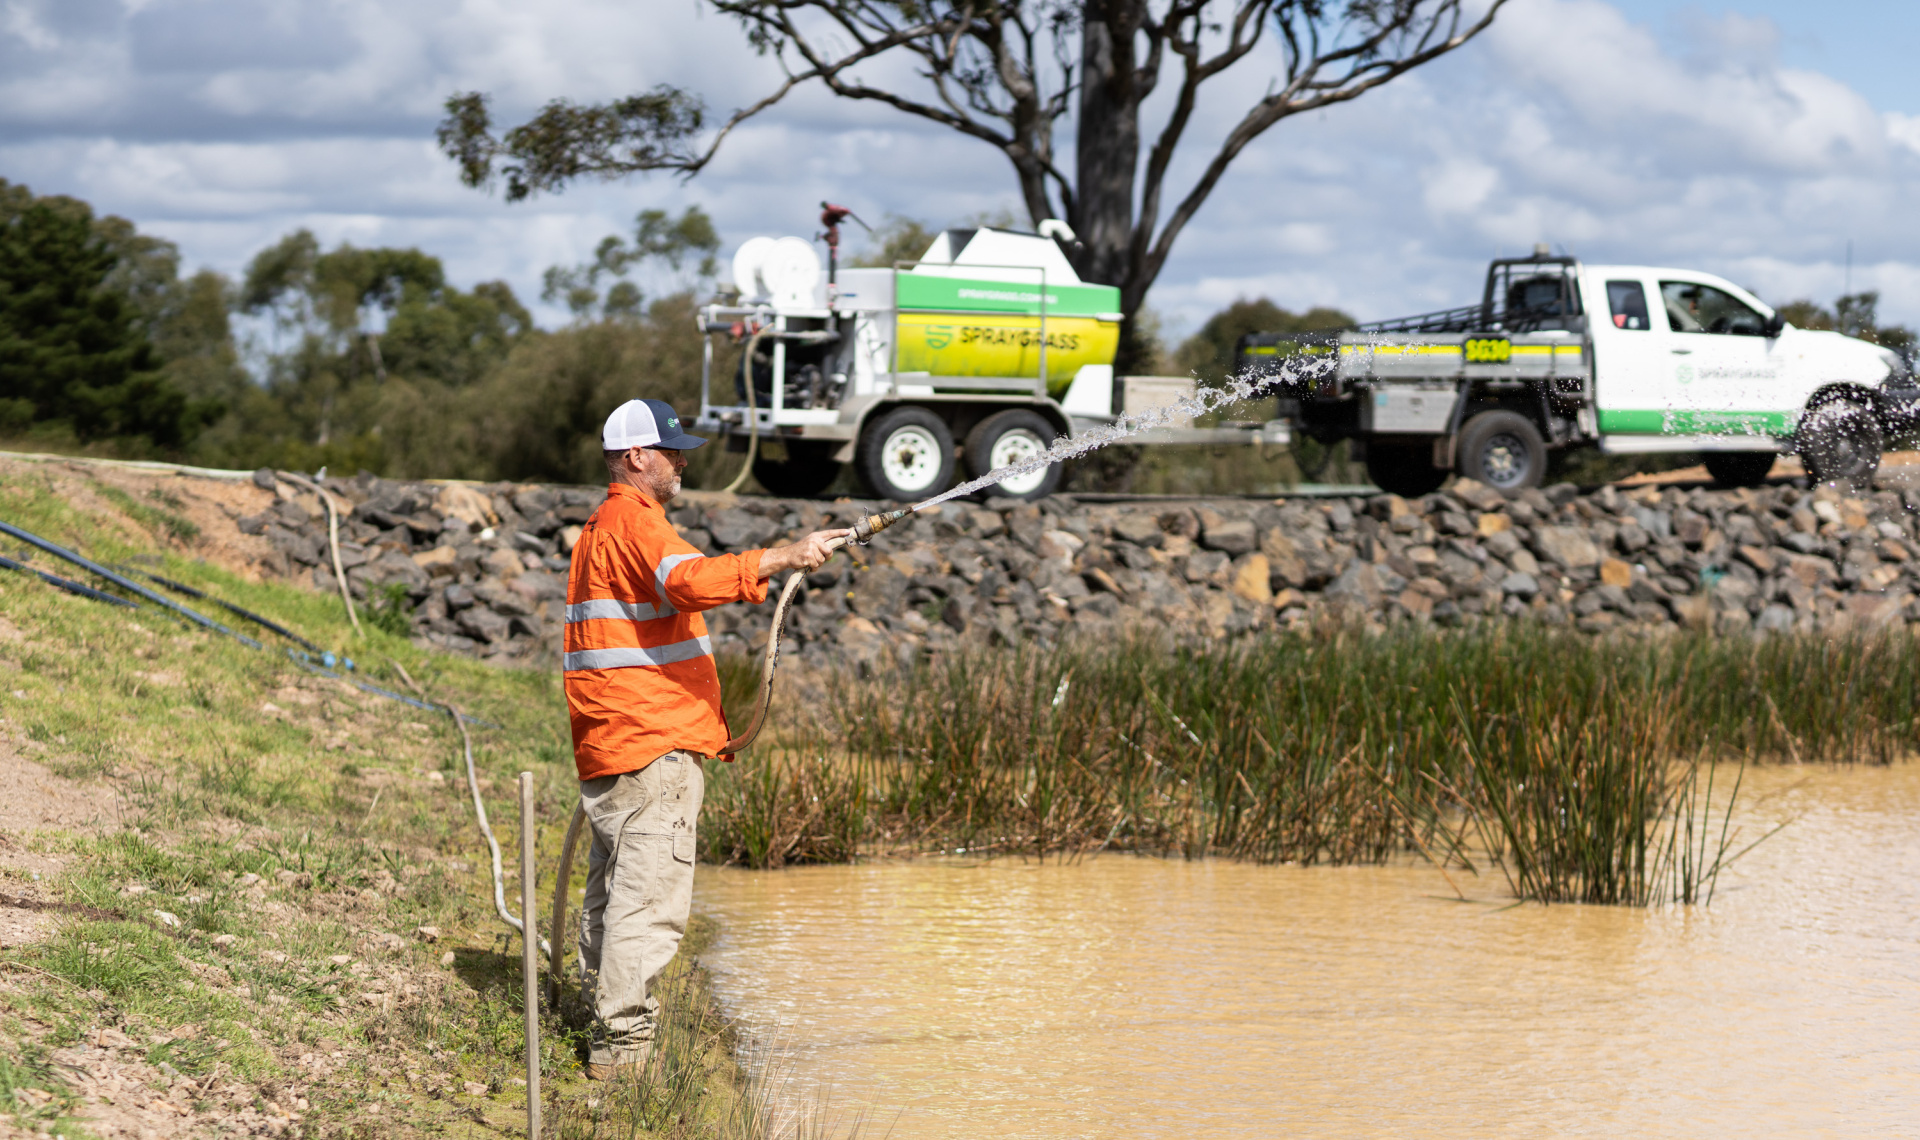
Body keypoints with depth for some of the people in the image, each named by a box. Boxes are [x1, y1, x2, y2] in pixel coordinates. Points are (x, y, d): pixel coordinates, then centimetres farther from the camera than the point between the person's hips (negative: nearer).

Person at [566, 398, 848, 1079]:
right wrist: (781, 558, -37)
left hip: (606, 744, 11)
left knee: (612, 893, 15)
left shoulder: (598, 530, 24)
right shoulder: (636, 523, -11)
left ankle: (606, 1027, 21)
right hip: (653, 746, -11)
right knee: (649, 896, -13)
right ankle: (622, 1040, -17)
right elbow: (690, 580, -32)